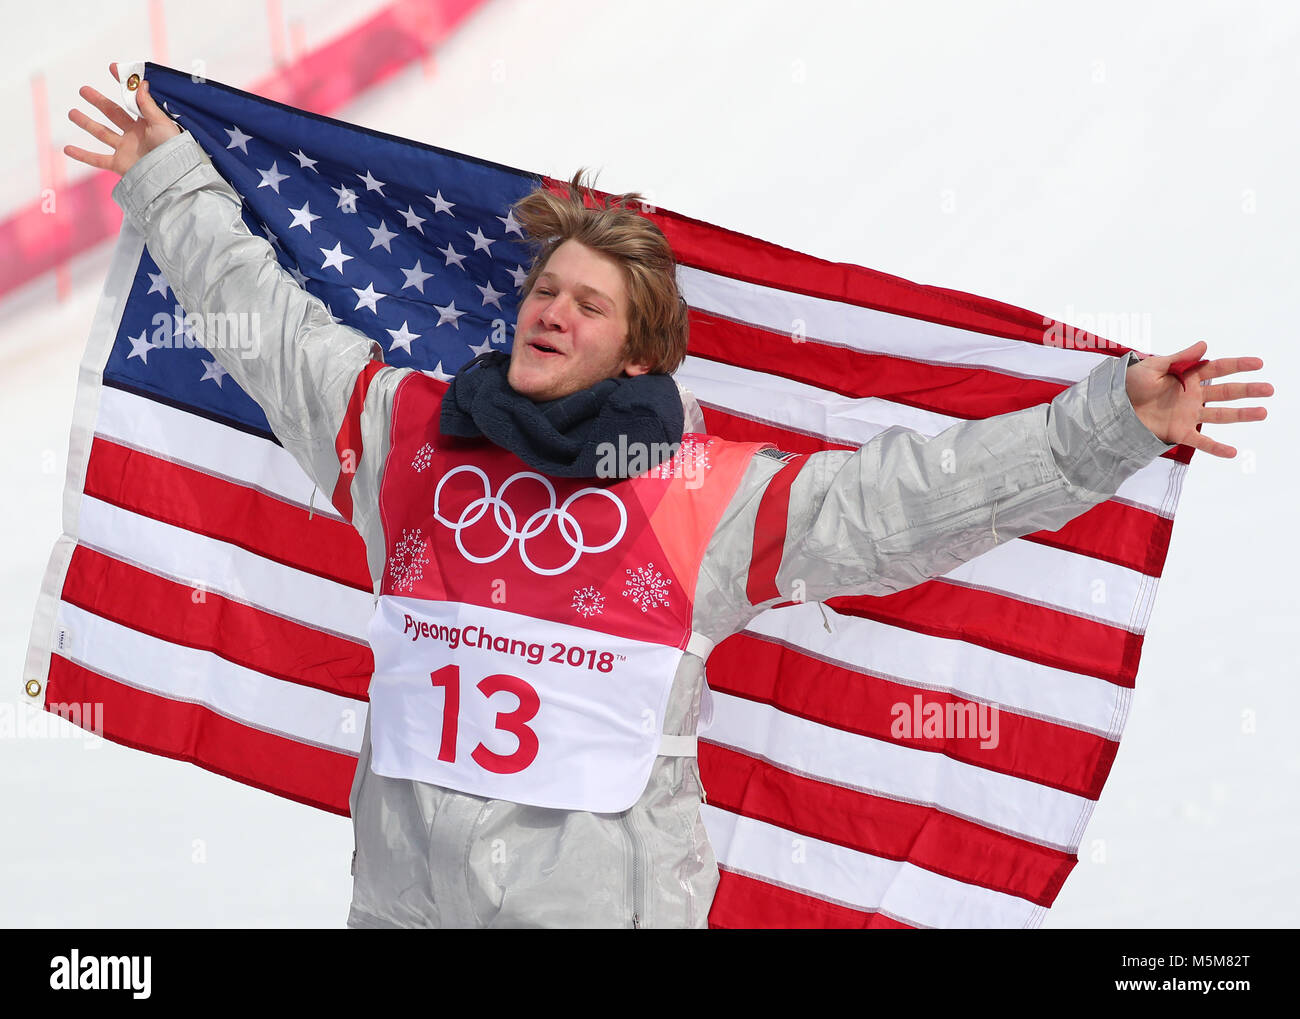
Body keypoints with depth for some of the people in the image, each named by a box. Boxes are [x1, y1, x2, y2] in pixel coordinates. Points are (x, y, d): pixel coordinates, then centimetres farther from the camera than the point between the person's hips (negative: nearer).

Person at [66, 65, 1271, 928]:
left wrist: (1111, 421, -9)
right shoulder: (408, 428, 9)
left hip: (610, 897, -3)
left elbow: (915, 492, -4)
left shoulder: (711, 492, -2)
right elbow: (268, 318, 22)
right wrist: (171, 180, 30)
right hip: (405, 893, 3)